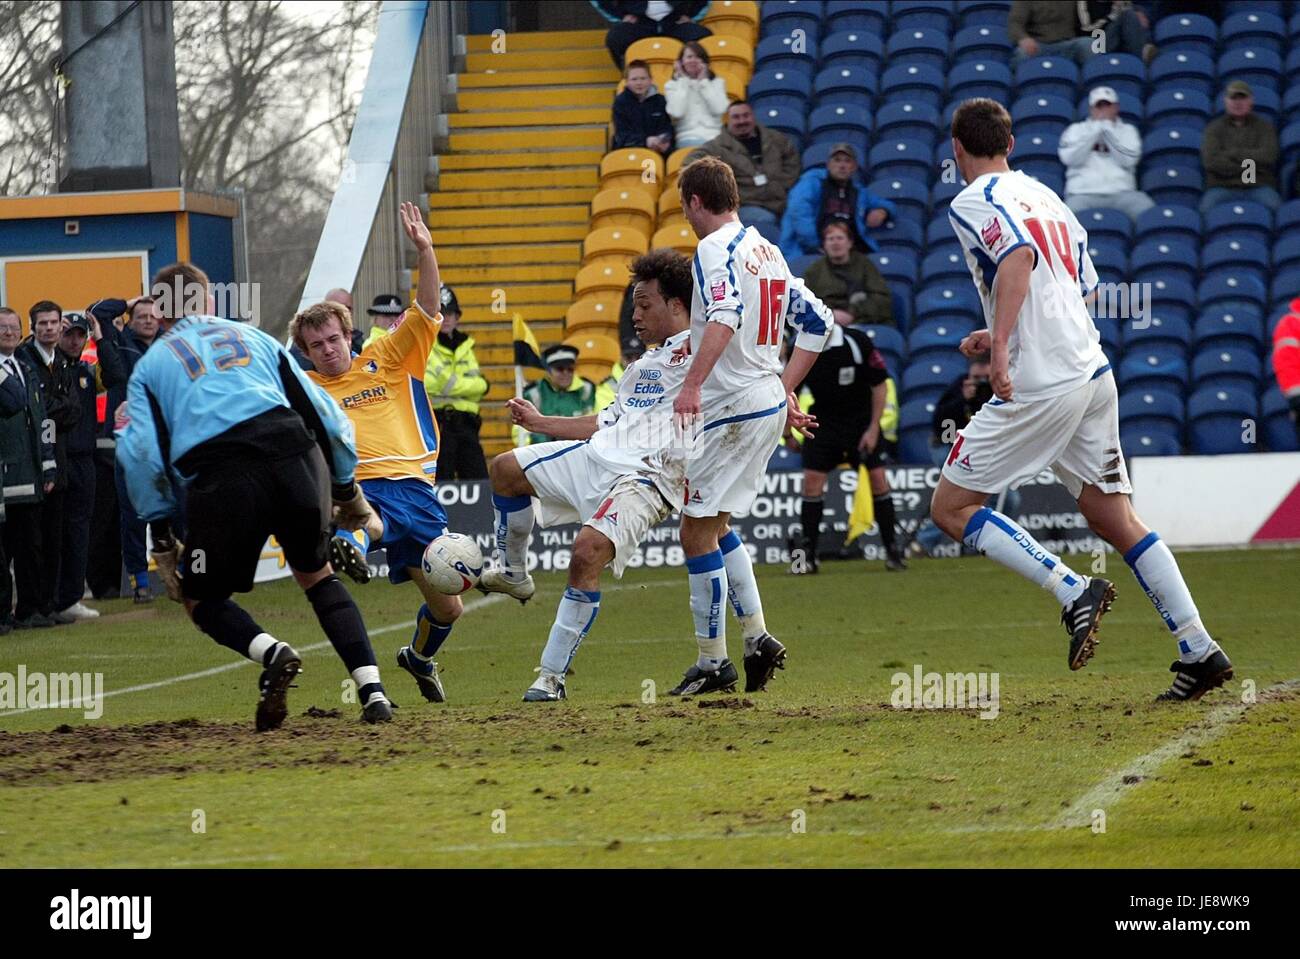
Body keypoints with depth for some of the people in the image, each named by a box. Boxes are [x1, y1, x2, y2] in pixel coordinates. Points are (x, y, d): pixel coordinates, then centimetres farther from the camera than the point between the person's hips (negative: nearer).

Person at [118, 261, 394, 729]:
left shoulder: (151, 364, 23)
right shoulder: (253, 338, 29)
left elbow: (142, 454, 10)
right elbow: (322, 412, 24)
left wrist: (162, 541, 16)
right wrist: (347, 491, 32)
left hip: (220, 474, -2)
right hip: (296, 456, 2)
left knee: (202, 600, 17)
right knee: (316, 574, 25)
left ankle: (271, 653, -14)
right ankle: (372, 692, 8)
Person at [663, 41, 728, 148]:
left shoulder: (717, 82, 18)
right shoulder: (672, 86, 14)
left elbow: (720, 109, -1)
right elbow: (676, 112, -5)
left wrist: (703, 82, 5)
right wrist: (683, 82, 4)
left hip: (715, 136, 2)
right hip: (688, 138, -2)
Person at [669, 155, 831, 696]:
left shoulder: (715, 249, -11)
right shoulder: (767, 251, 17)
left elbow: (725, 317, -29)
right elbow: (818, 322, 20)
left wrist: (692, 385, -38)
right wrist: (785, 389, 21)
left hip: (733, 408, -9)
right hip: (769, 405, 9)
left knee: (697, 533, -4)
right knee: (713, 526, 18)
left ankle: (713, 662, -3)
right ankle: (754, 641, 13)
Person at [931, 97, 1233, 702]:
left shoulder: (973, 203, -5)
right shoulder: (1045, 197, 20)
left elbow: (1018, 256, -24)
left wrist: (1000, 345, -34)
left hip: (1038, 386, -8)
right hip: (1094, 374, 8)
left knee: (950, 508, 0)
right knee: (1113, 517, 11)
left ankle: (1073, 591, -13)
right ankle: (1199, 651, 4)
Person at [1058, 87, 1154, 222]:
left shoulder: (1128, 130, 18)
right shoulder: (1075, 130, 17)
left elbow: (1128, 160, -1)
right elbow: (1070, 158, -3)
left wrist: (1107, 126, 0)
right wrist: (1096, 127, 0)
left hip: (1121, 193, 1)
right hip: (1083, 194, -1)